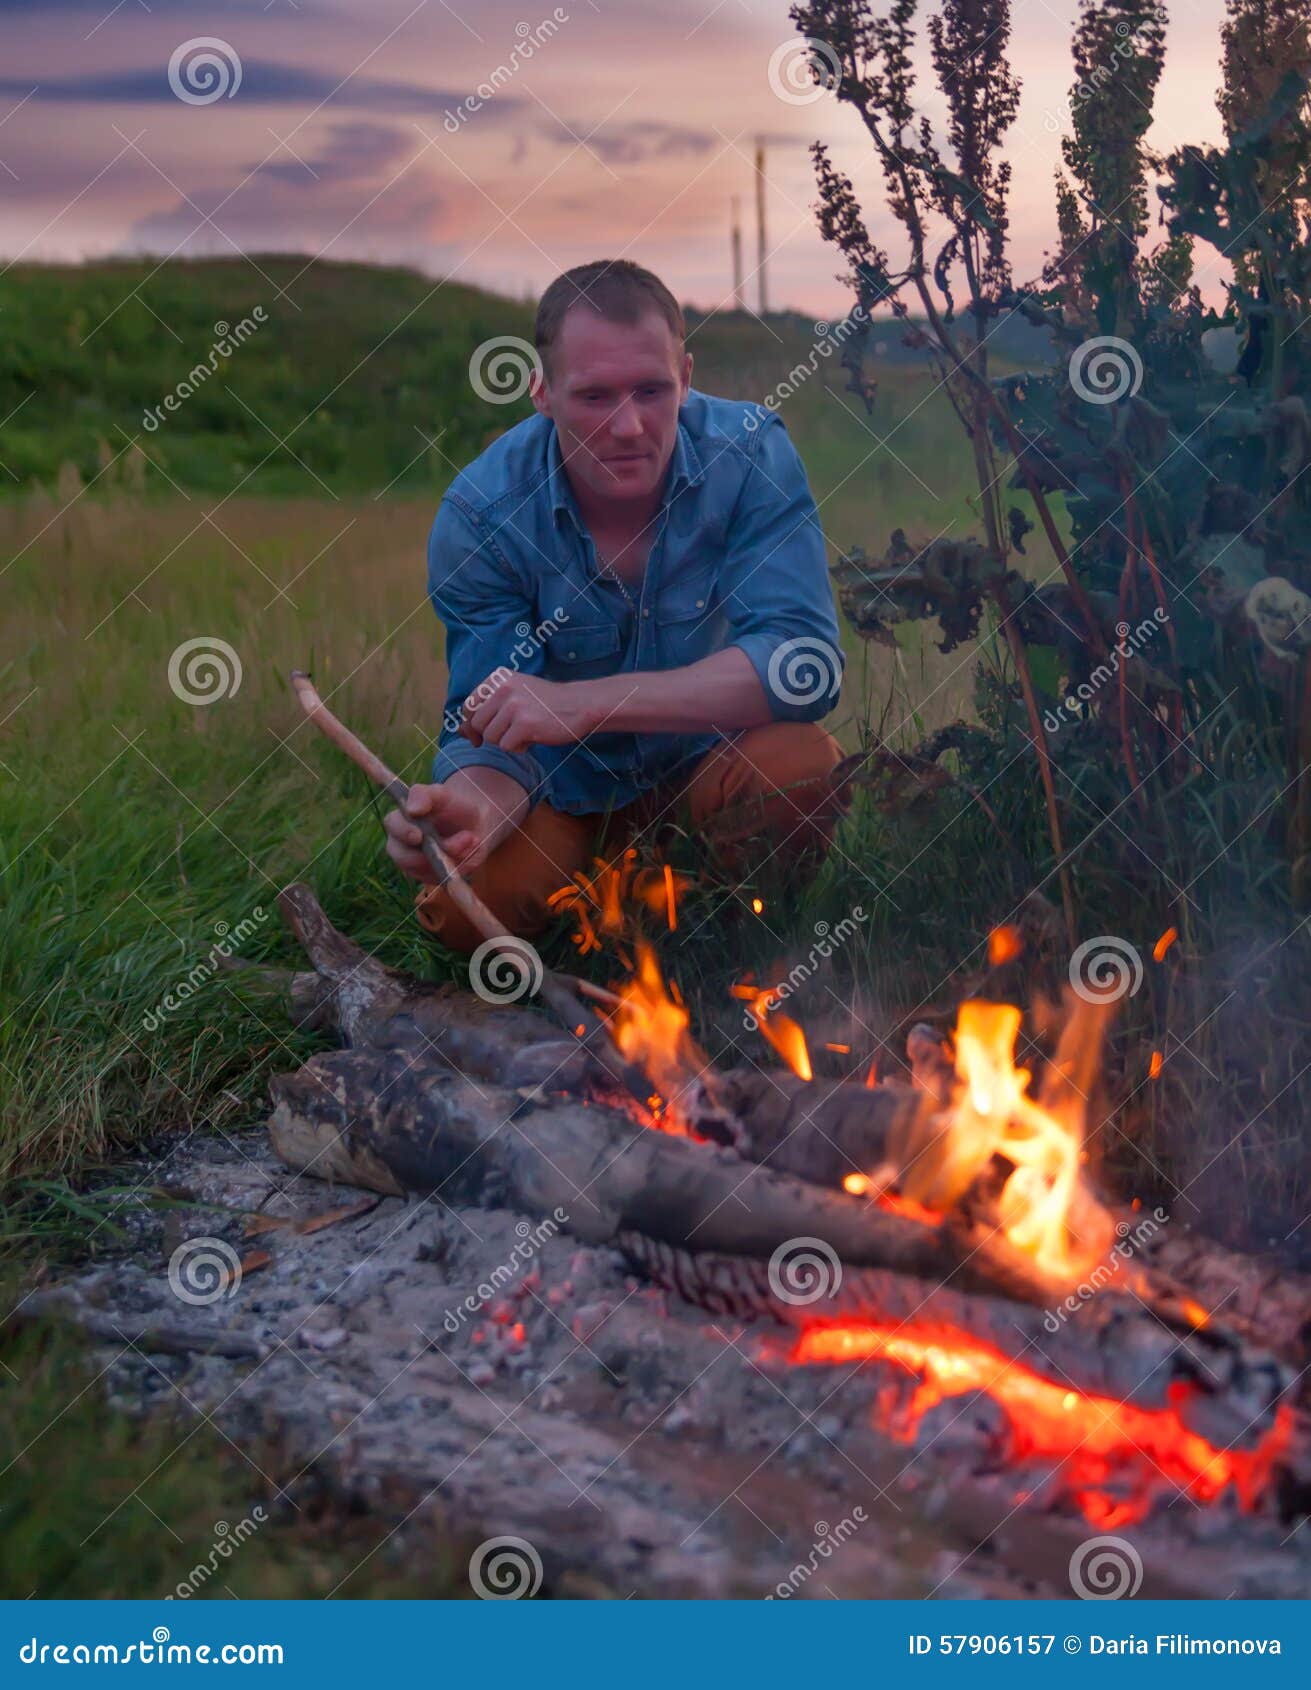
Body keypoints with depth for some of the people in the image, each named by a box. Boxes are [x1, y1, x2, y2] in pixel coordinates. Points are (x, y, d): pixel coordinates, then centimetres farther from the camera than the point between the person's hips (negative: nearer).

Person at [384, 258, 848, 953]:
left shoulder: (748, 453, -23)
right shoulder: (478, 514, -21)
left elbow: (807, 664, -31)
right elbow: (488, 733, -17)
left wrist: (581, 703, -39)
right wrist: (472, 806, -45)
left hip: (712, 757, -2)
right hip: (568, 784, 2)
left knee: (795, 765, -34)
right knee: (467, 906, -22)